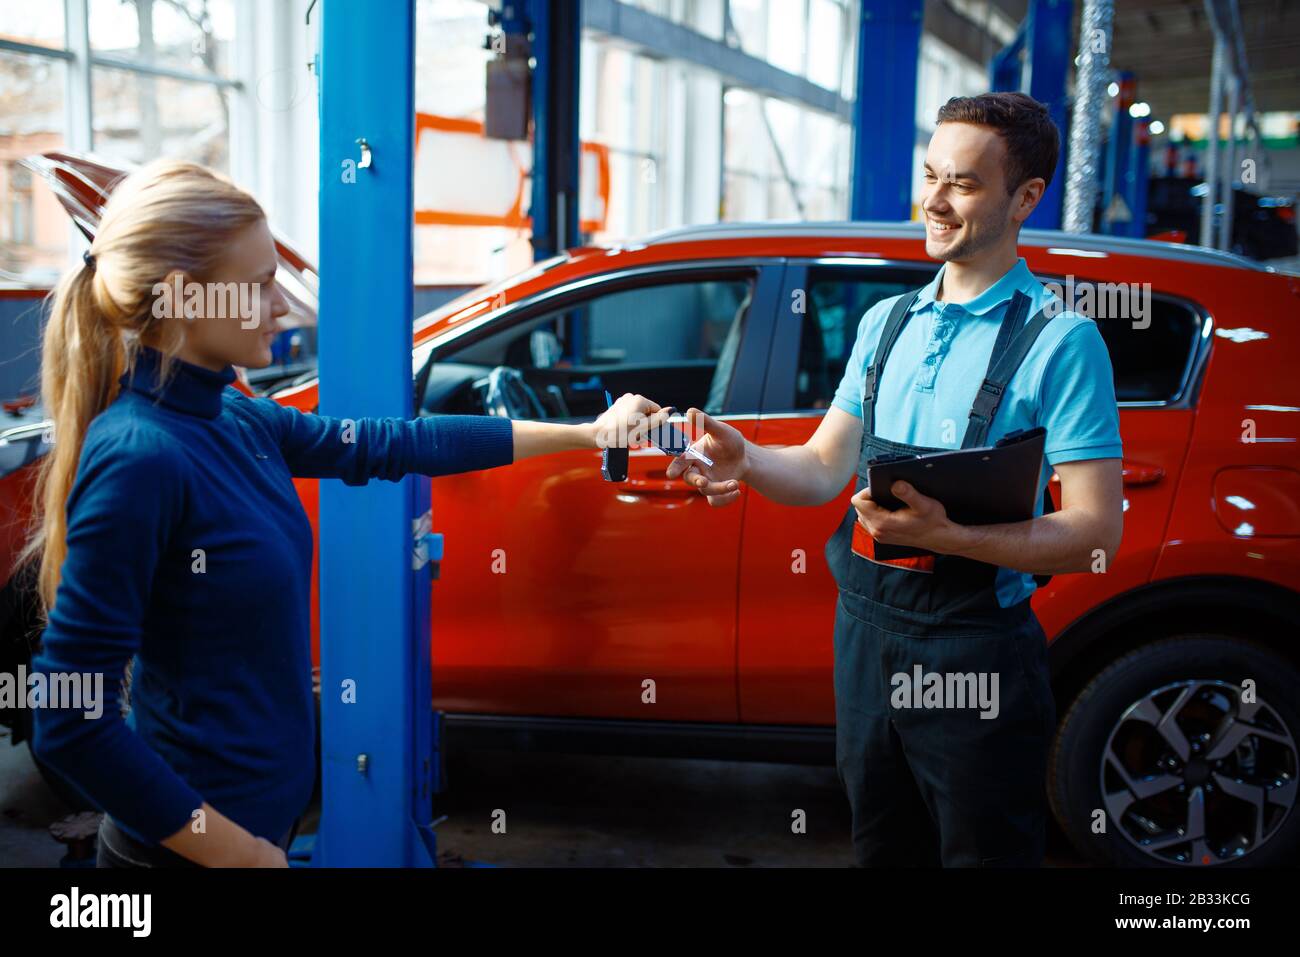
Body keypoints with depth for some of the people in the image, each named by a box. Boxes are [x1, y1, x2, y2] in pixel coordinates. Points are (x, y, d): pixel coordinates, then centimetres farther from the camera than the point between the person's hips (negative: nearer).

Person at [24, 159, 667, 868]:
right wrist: (240, 852, -18)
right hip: (196, 842, -8)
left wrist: (587, 432, 16)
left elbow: (389, 444, 12)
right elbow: (68, 724, -24)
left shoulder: (231, 419, 1)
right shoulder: (139, 455, -23)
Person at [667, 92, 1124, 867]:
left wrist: (948, 534, -28)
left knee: (981, 853, 10)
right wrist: (746, 461, -15)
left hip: (974, 654, -6)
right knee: (883, 852, 21)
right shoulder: (887, 321, 9)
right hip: (865, 630, 6)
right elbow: (824, 467, 5)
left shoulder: (1059, 340, -12)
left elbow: (1097, 533, -17)